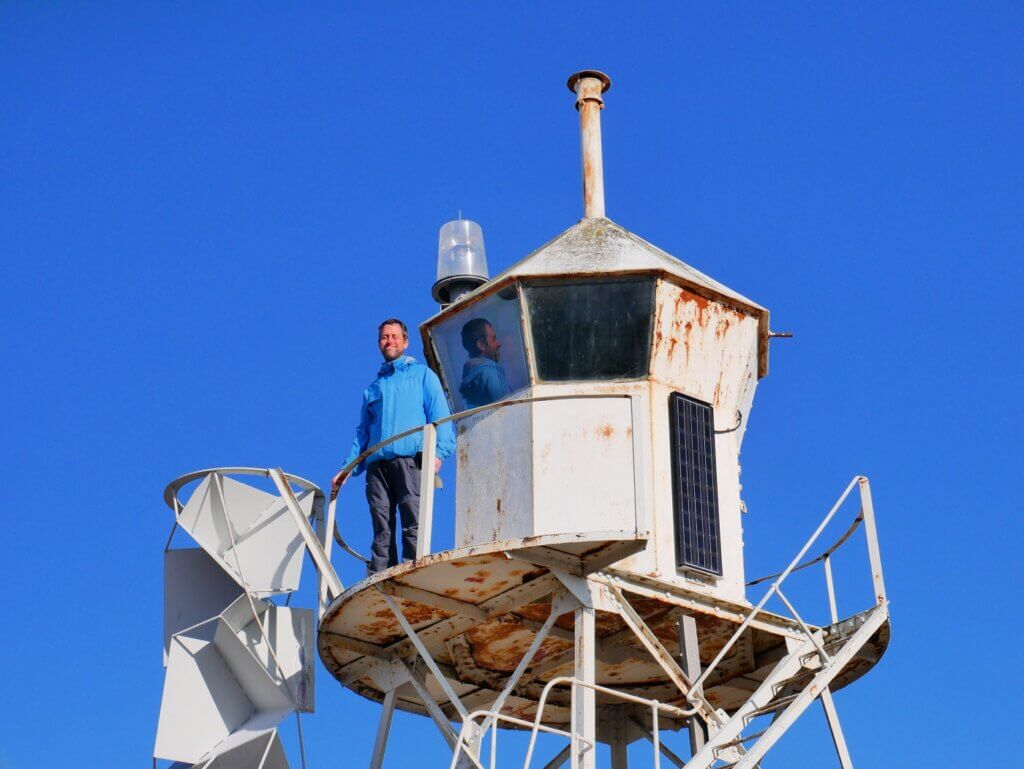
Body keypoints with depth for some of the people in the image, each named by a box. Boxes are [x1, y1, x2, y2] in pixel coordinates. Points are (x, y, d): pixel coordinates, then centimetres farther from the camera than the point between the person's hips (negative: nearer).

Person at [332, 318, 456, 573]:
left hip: (410, 460, -4)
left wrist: (438, 452, -11)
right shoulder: (373, 387, 30)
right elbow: (362, 432, 26)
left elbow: (440, 416, 5)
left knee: (413, 526, -15)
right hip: (376, 464, 4)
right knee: (382, 531, -4)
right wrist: (347, 468, 12)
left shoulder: (422, 374, 18)